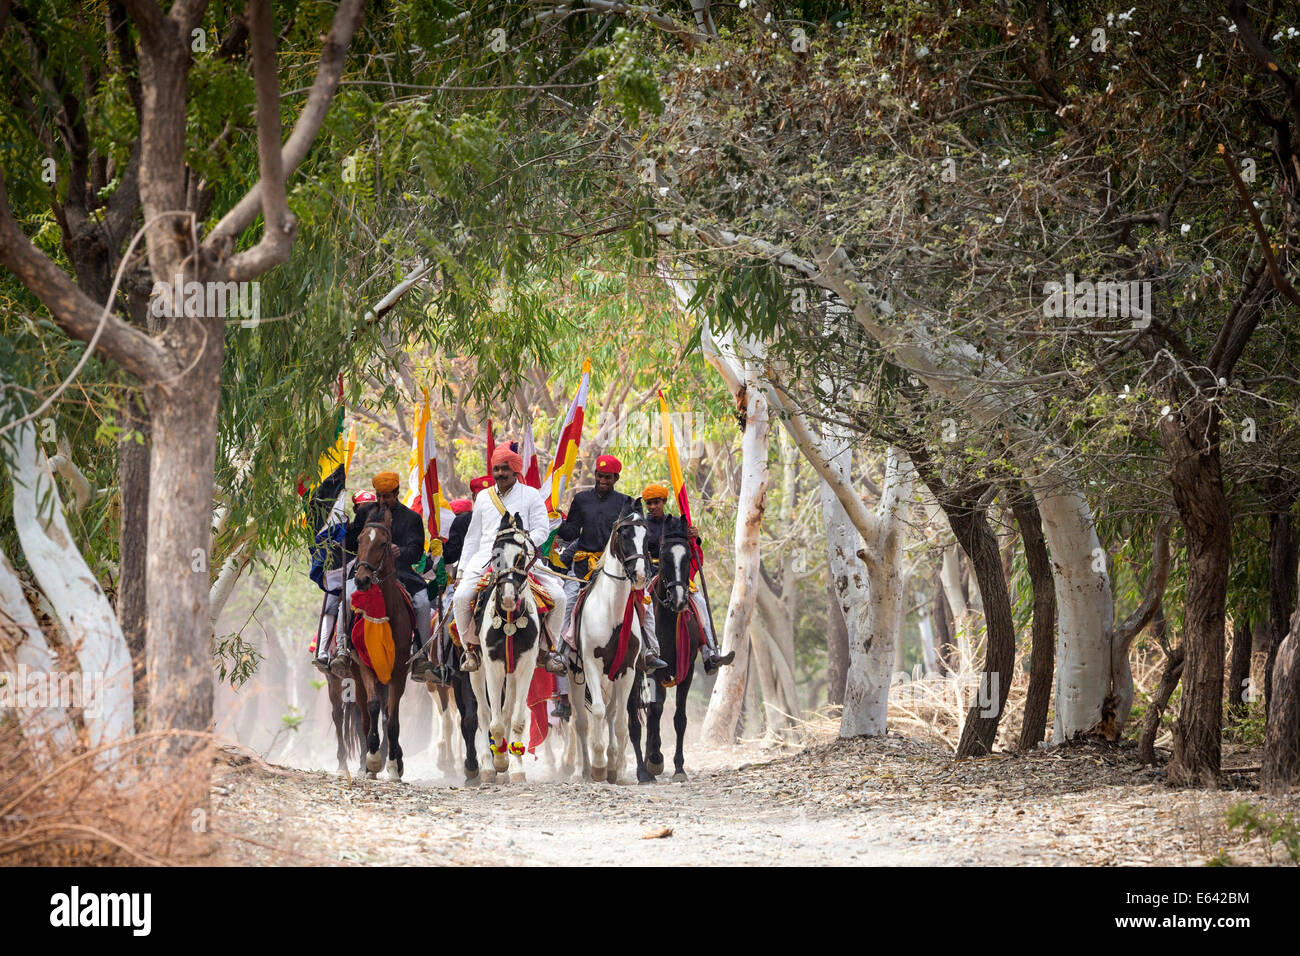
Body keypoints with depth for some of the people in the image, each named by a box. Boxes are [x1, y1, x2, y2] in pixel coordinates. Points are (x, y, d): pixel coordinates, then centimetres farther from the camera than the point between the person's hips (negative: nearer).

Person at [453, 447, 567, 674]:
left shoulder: (531, 495, 8)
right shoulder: (483, 497, 17)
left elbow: (542, 530, 1)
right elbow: (473, 537, 20)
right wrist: (461, 571, 16)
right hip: (486, 558, 1)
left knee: (557, 596, -19)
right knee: (461, 597, -24)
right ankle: (471, 648, -5)